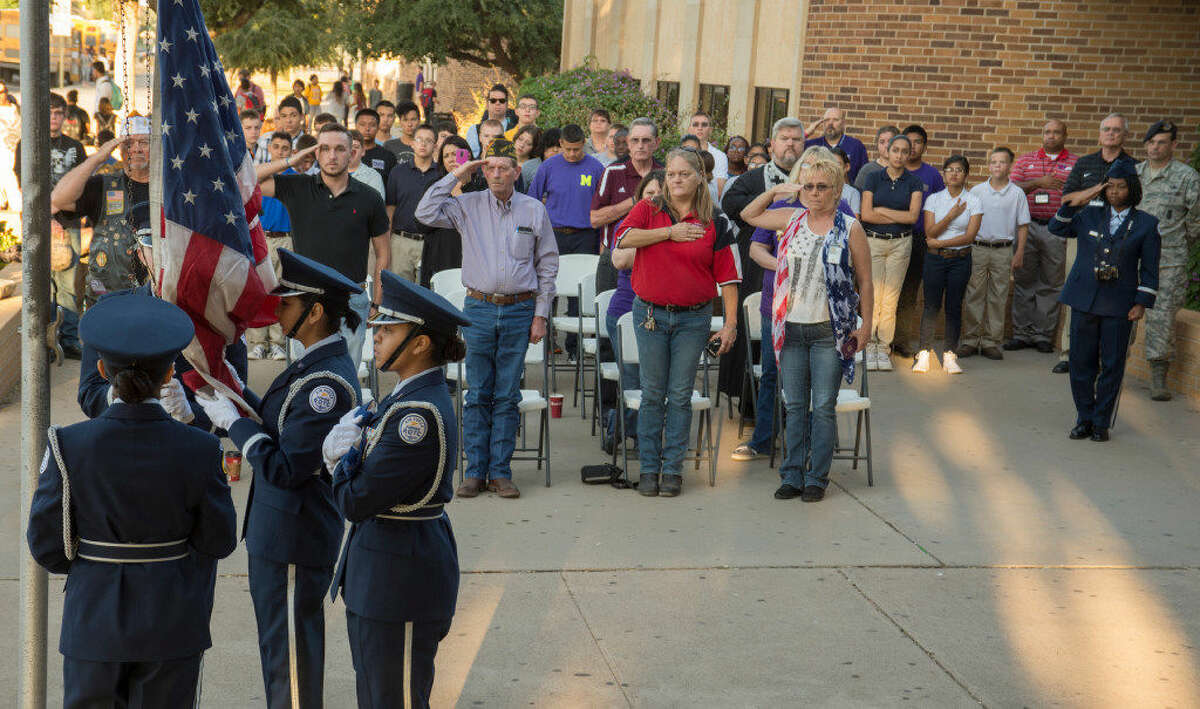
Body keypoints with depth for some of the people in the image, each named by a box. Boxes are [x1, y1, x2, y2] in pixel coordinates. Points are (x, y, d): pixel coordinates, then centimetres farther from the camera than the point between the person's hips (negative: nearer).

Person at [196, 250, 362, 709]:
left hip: (294, 538, -10)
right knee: (279, 642, 22)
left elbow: (283, 467, -24)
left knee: (289, 651, 3)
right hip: (278, 529, 10)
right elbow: (282, 427, 15)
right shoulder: (318, 364, 7)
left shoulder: (327, 384, -25)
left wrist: (231, 421, -15)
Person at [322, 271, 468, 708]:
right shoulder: (411, 395, 7)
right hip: (380, 574, 10)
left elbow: (356, 503, -24)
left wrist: (344, 456, -6)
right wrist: (346, 453, -12)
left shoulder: (420, 415, -25)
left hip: (402, 581, -10)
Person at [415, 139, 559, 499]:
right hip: (479, 308, 0)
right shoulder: (468, 205, 6)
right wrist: (454, 176, -3)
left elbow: (547, 265, 9)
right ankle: (475, 470, 9)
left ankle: (501, 471, 10)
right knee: (478, 394, 2)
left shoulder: (534, 210, 6)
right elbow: (426, 213, -7)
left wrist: (540, 315, 4)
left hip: (520, 311, 0)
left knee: (507, 396, 3)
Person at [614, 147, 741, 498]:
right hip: (651, 313, 0)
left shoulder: (716, 223, 1)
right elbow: (624, 238, -16)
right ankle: (649, 468, 13)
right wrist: (670, 232, -15)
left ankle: (673, 468, 13)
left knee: (680, 395, 3)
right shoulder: (649, 210, 4)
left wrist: (730, 324, -4)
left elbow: (728, 277, 1)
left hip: (693, 318, 0)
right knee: (652, 394, 5)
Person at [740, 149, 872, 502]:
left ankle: (817, 478, 10)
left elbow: (865, 281, 2)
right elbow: (748, 215, 21)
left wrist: (865, 325, -1)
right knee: (795, 406, 8)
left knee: (824, 407, 1)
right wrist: (774, 191, 10)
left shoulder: (850, 228, -2)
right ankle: (792, 476, 16)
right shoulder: (792, 220, 8)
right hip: (792, 328, 3)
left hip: (829, 331, -3)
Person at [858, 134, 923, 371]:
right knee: (872, 296, -6)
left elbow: (913, 216, -6)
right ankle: (870, 346, 3)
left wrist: (881, 210, -6)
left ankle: (884, 348, 6)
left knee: (891, 299, 0)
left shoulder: (914, 182, 5)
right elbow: (866, 214, -7)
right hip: (873, 242, -1)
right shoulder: (873, 178, 2)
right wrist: (899, 217, -6)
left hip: (900, 244, 1)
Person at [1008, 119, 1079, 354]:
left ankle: (1044, 335, 9)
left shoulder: (1076, 163, 7)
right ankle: (1021, 333, 9)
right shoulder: (1025, 161, 11)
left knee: (1051, 284, 3)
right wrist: (1038, 183, -14)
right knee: (1024, 281, 3)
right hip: (1028, 227, 1)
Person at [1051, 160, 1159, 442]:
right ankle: (1084, 419, 17)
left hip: (1119, 305, -2)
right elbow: (1057, 229, 15)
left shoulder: (1146, 224, 1)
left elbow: (1149, 269, 3)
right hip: (1084, 300, 2)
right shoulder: (1090, 216, 6)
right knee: (1081, 362, 5)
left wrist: (1141, 303, -3)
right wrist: (1070, 204, 0)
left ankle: (1101, 423, 13)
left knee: (1112, 365, 2)